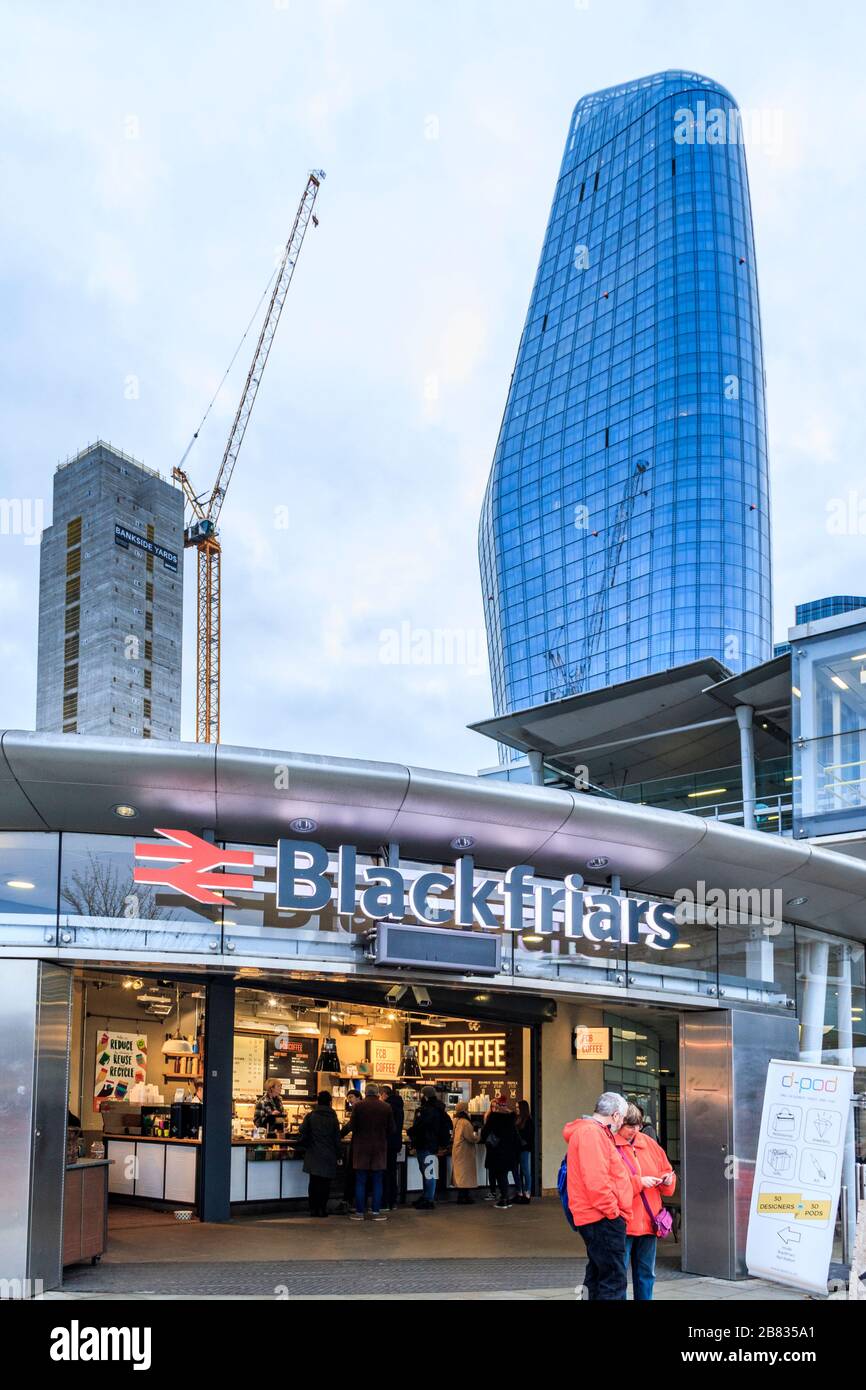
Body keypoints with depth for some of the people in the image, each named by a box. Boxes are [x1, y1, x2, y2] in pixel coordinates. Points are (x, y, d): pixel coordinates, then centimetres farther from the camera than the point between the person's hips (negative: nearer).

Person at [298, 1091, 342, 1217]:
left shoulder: (310, 1116, -4)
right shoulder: (333, 1118, -2)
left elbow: (303, 1135, 2)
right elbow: (337, 1139, 2)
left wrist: (305, 1147, 21)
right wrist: (337, 1154, 11)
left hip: (313, 1156, 0)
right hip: (329, 1157, 0)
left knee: (314, 1182, 7)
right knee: (325, 1183, 4)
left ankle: (314, 1208, 6)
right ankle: (322, 1208, 1)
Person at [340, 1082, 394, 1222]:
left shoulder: (358, 1106, -8)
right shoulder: (386, 1107, -2)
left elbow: (351, 1126, -11)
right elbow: (391, 1129, 0)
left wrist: (342, 1131, 8)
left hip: (361, 1148, -1)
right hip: (379, 1149, 1)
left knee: (360, 1181, 6)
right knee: (377, 1182, 8)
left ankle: (359, 1212, 7)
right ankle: (376, 1212, 7)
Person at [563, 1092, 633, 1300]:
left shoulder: (591, 1131, 18)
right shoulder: (592, 1133, -16)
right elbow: (595, 1180, -23)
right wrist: (613, 1211, -17)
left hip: (595, 1218, 11)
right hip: (603, 1219, -11)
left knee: (598, 1276, 17)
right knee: (614, 1279, -10)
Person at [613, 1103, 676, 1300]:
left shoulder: (648, 1143, 11)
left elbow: (665, 1169, 20)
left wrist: (667, 1179, -2)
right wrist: (638, 1182, -20)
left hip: (648, 1221, 7)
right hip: (622, 1223, -7)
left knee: (646, 1273, 14)